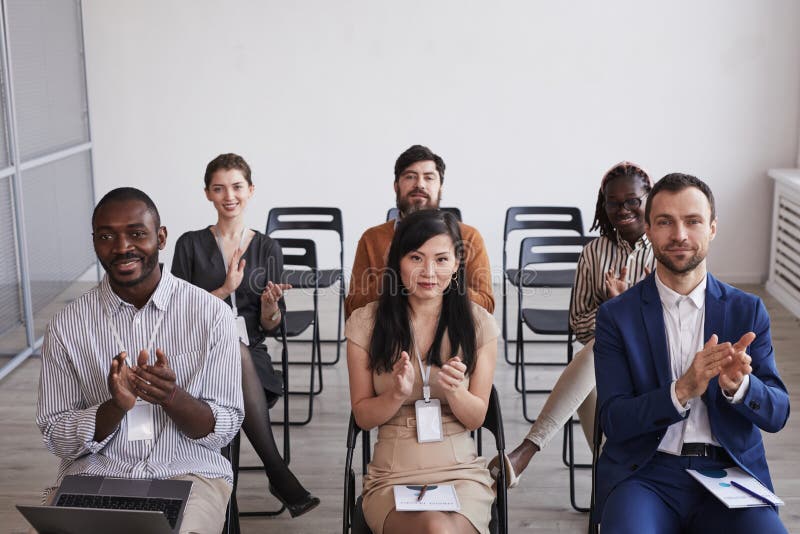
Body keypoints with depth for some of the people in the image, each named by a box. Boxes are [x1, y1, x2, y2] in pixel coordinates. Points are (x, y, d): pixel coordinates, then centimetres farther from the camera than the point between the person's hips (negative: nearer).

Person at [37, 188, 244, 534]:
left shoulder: (211, 314, -4)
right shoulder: (67, 325, 0)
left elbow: (224, 430, -2)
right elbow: (55, 438, 1)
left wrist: (172, 397, -22)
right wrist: (116, 406, -18)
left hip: (189, 471, -2)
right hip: (94, 474, 2)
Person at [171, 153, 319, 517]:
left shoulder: (267, 249, 9)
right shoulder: (191, 244, 6)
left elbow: (269, 326, 9)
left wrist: (271, 306, -14)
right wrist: (225, 290, -13)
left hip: (250, 355, 1)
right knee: (237, 349, -36)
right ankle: (280, 473, -34)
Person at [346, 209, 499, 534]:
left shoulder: (478, 324, 2)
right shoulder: (366, 323, 0)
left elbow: (476, 418, 4)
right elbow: (363, 416, 5)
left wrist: (455, 391, -18)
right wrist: (398, 394, -16)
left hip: (461, 473, 1)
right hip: (392, 475, 0)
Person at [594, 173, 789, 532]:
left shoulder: (748, 311, 7)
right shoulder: (616, 316, 1)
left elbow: (777, 414, 3)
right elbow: (613, 420, -5)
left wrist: (737, 384, -19)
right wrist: (681, 391, -22)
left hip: (730, 472, 2)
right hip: (645, 473, -2)